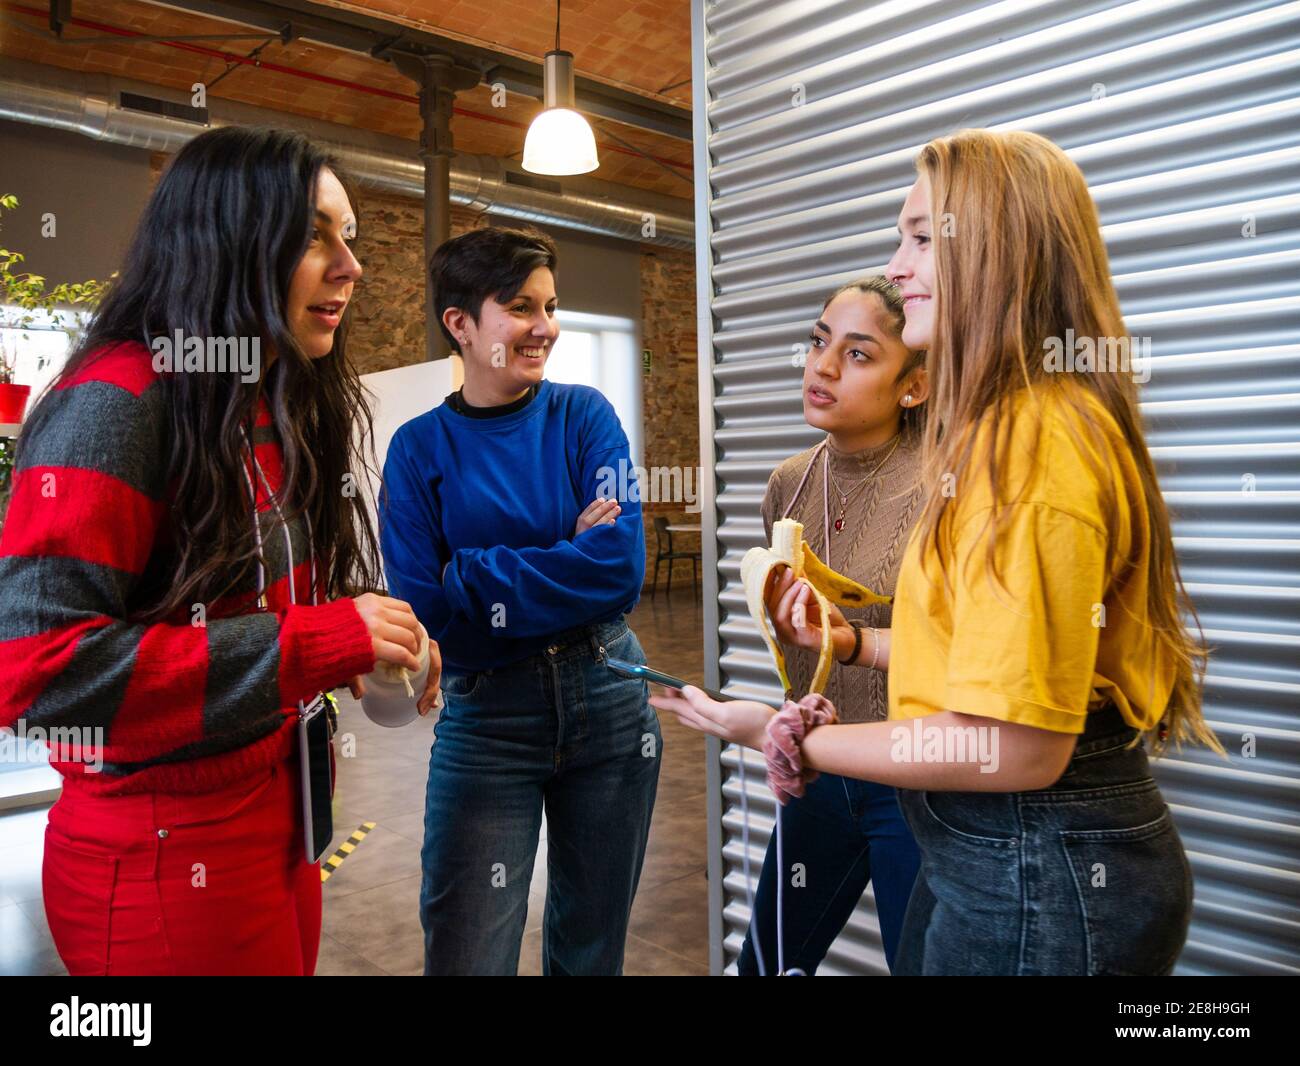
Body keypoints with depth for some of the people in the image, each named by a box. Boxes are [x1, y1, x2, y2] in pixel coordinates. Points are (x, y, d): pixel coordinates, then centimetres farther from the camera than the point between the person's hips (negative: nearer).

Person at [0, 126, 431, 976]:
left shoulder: (283, 410, 9)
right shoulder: (116, 402, -16)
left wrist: (366, 648, -4)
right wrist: (318, 644, -26)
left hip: (280, 820, 8)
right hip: (165, 848, -8)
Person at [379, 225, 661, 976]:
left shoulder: (584, 415, -2)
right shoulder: (419, 449, -4)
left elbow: (621, 570, -14)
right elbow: (422, 612, -11)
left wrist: (470, 578, -14)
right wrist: (565, 567, -14)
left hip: (608, 704, 2)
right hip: (485, 718, -1)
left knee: (591, 948, 18)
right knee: (467, 954, 5)